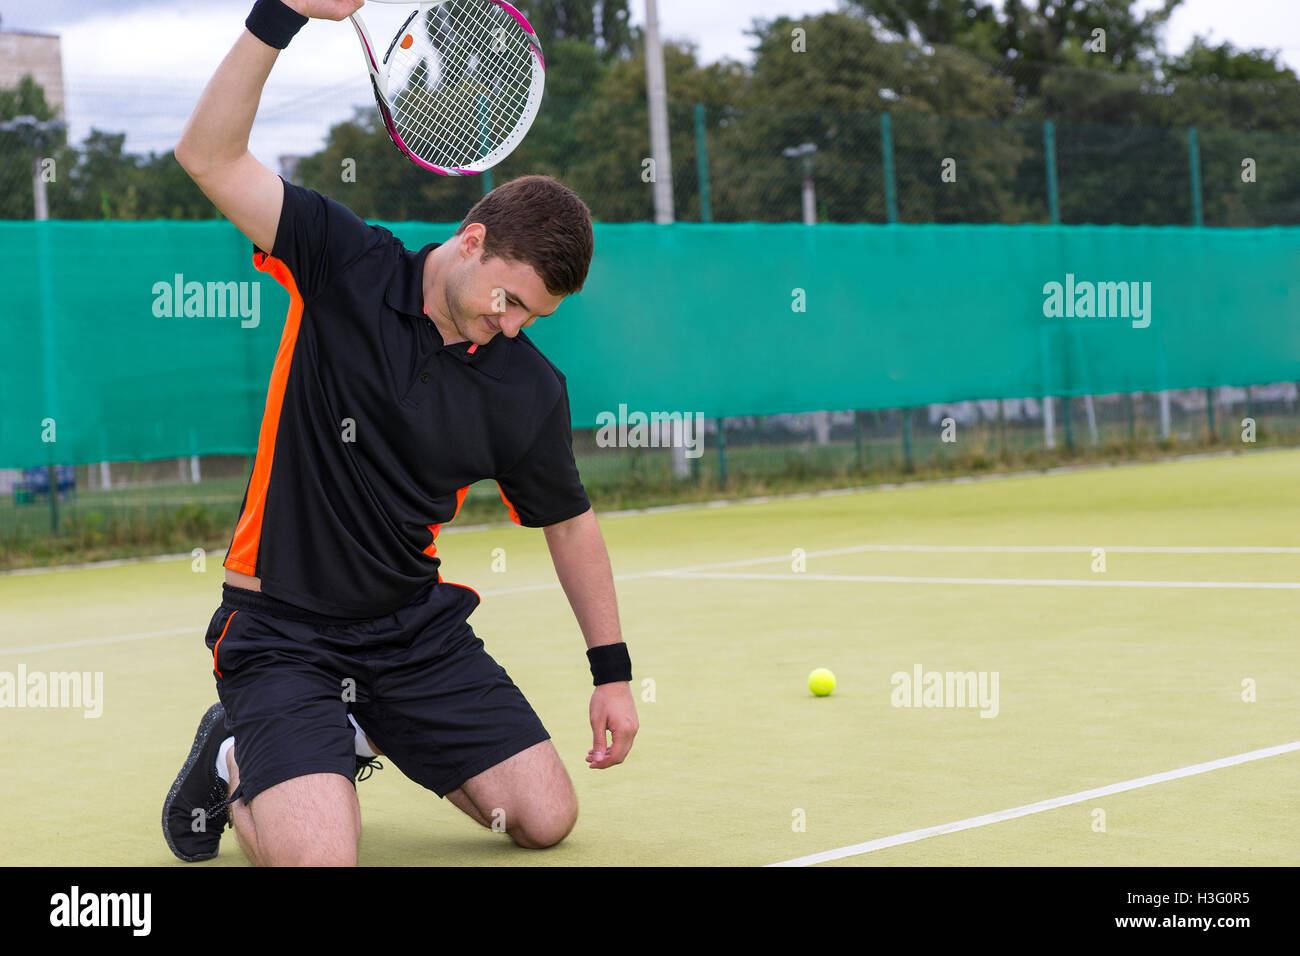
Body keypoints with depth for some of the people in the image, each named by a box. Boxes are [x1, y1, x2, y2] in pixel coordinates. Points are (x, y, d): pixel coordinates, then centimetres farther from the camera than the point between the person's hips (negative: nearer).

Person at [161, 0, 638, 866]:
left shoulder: (530, 391, -3)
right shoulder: (347, 267, -10)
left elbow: (569, 524, 11)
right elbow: (210, 157, -18)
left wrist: (613, 669, 9)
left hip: (419, 631, 4)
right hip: (282, 632, -4)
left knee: (546, 817, -1)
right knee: (319, 857, -25)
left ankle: (376, 736, 23)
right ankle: (235, 768, 11)